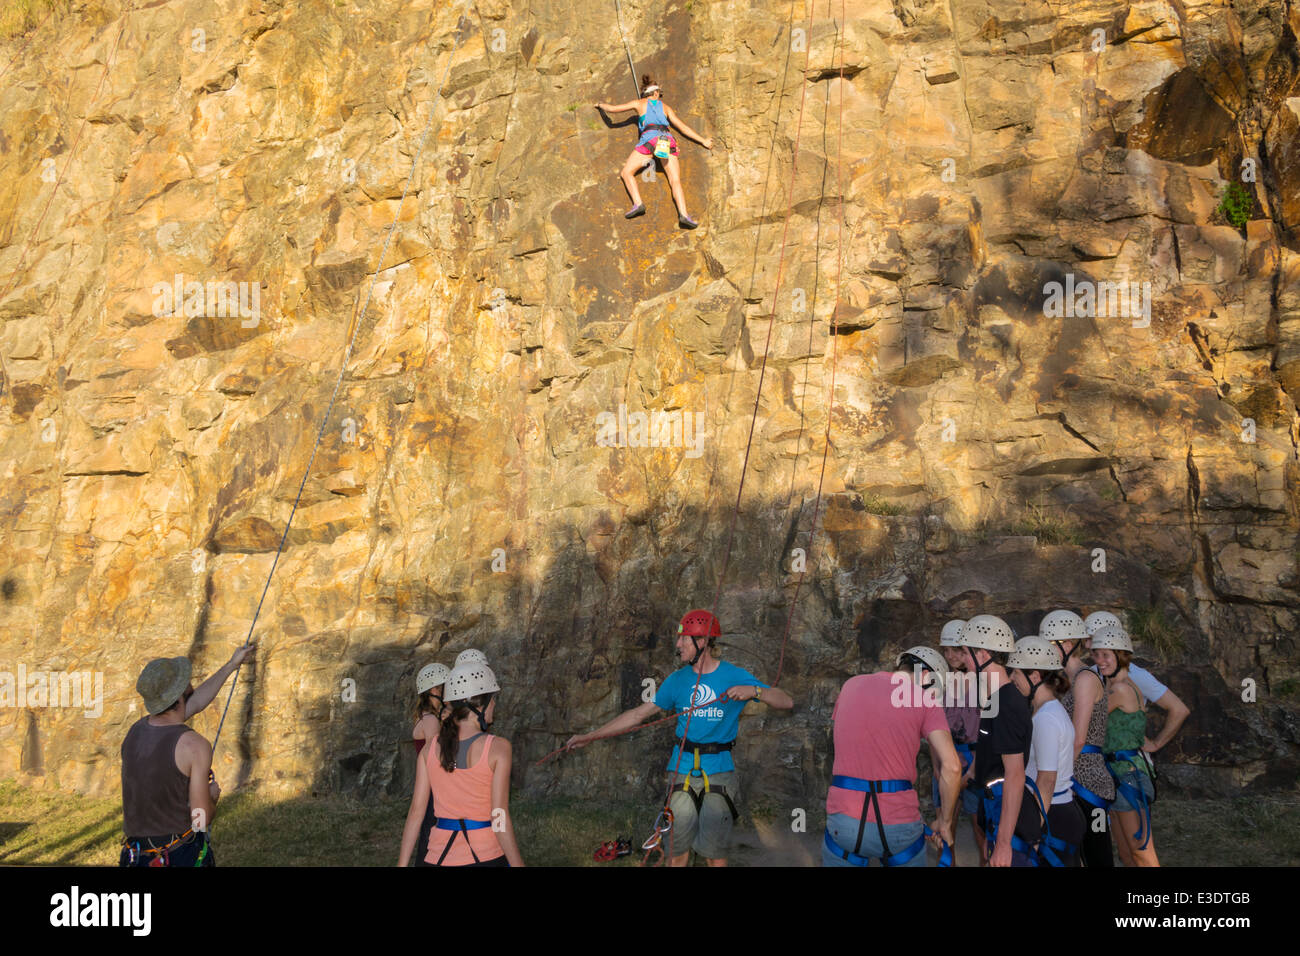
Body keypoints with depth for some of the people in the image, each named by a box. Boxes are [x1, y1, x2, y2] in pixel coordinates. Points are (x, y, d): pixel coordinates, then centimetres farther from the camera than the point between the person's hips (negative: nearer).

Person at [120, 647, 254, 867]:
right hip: (184, 855, -5)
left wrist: (231, 665, 27)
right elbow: (201, 820, -16)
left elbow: (194, 703, 18)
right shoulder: (195, 745, -18)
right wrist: (212, 797, 7)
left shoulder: (136, 730, 2)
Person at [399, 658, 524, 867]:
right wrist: (518, 864, -8)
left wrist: (402, 864, 6)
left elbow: (416, 811, 1)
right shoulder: (498, 747, -11)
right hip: (487, 856, -4)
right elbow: (499, 818, -14)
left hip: (441, 857, 4)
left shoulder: (431, 748, 1)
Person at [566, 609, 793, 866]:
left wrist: (754, 691, -25)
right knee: (679, 850, 6)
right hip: (682, 771, 3)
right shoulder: (677, 680, 6)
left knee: (715, 854, 0)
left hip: (719, 772, -2)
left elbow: (787, 702, -6)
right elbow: (639, 713, 10)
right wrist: (590, 736, 7)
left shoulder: (735, 676, -2)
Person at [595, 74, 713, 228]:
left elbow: (612, 109, 23)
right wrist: (703, 141, 32)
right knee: (676, 181, -6)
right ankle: (683, 214, -27)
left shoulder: (639, 103, 22)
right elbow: (683, 127, 27)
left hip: (650, 138, -2)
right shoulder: (665, 107, 28)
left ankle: (638, 203, -16)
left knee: (626, 172, 7)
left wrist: (600, 105, 44)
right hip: (668, 140, 2)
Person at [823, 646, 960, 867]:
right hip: (899, 826, -2)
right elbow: (951, 767, -9)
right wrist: (945, 822, 4)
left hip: (845, 822, 2)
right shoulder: (924, 700, 0)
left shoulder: (852, 685, 11)